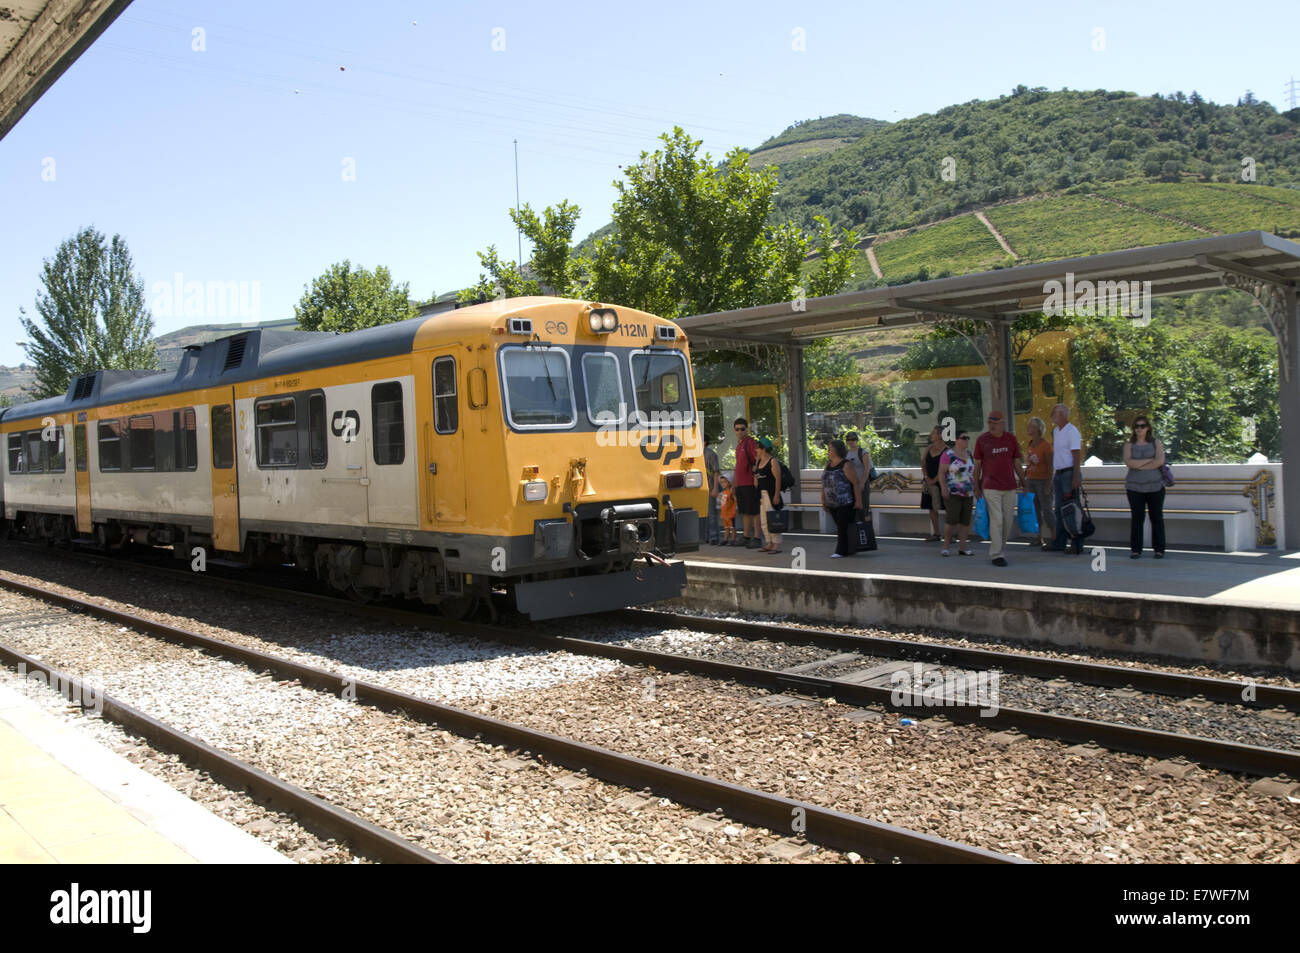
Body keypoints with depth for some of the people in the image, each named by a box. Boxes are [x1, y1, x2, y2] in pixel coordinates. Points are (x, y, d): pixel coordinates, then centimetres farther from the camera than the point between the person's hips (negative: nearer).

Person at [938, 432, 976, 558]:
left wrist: (975, 487, 15)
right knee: (952, 519, -14)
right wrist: (943, 488, -20)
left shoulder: (969, 454, 12)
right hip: (952, 493, -6)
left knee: (965, 520, 2)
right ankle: (946, 545, -1)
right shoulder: (948, 455, -7)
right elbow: (941, 473, -10)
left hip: (968, 493, 6)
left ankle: (962, 547, 7)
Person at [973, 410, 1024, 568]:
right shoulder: (982, 439, -3)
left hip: (1009, 486, 4)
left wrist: (1023, 482, 11)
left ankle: (1001, 545, 26)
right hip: (990, 487, -3)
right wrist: (976, 487, 2)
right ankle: (996, 555, -2)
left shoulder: (1011, 439, 5)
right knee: (996, 520, -8)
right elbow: (977, 465, 3)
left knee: (1008, 519, 9)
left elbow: (1017, 463, 12)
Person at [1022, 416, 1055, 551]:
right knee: (1035, 511, 6)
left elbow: (1051, 466, -13)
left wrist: (1048, 485, -18)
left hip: (1043, 481, -7)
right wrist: (1023, 478, 13)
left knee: (1047, 511, -7)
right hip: (1031, 481, 7)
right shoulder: (1028, 444, 9)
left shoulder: (1046, 445, -12)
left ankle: (1054, 539, -2)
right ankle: (1040, 538, 12)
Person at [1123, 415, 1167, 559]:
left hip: (1155, 486, 0)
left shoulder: (1156, 443, 8)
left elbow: (1160, 461, -8)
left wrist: (1139, 465, -8)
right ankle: (1135, 550, 2)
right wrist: (1150, 460, -9)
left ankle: (1159, 549, 6)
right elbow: (1128, 462, -8)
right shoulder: (1129, 445, 9)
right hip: (1135, 487, 0)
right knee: (1137, 518, -2)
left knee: (1157, 517, 1)